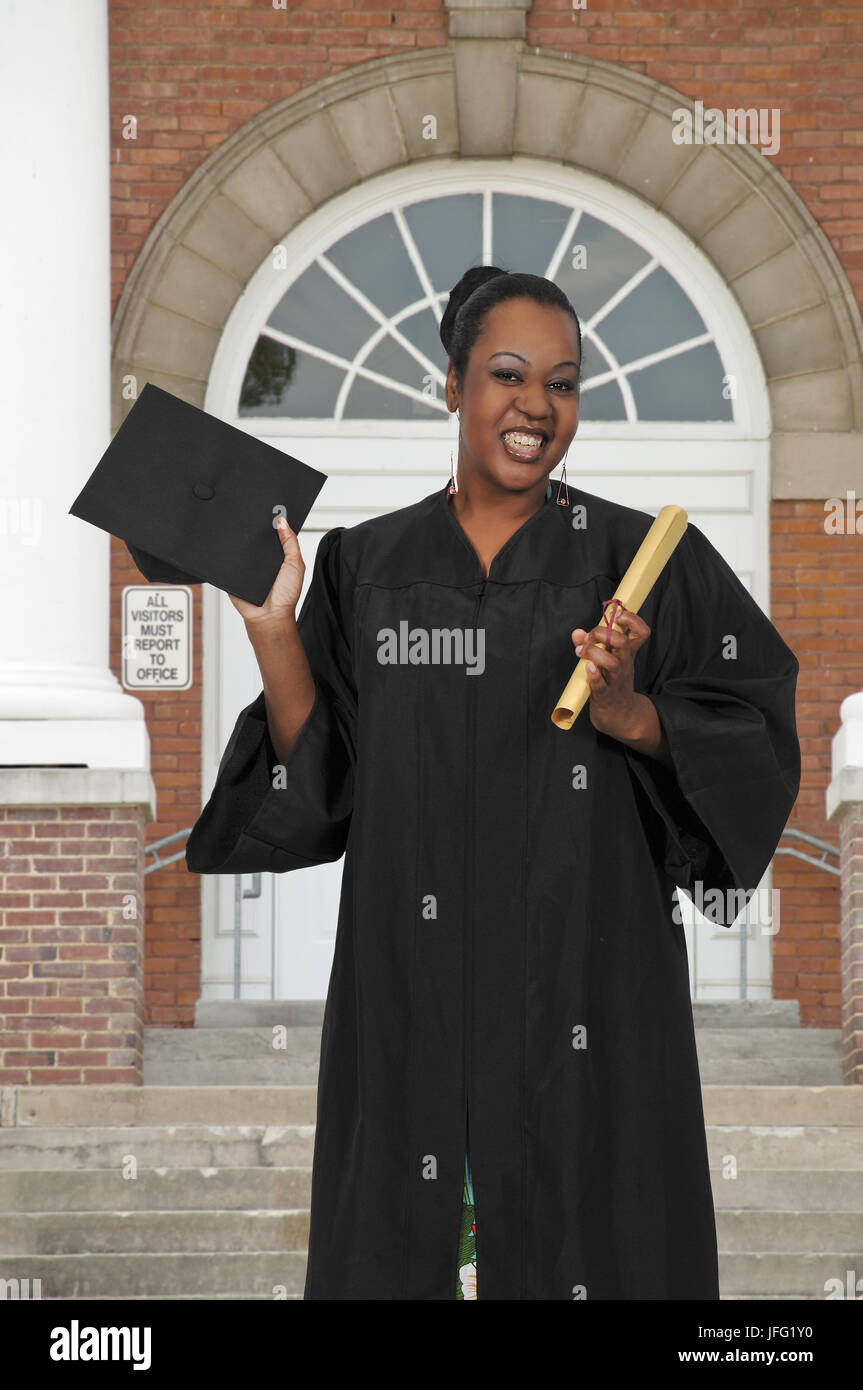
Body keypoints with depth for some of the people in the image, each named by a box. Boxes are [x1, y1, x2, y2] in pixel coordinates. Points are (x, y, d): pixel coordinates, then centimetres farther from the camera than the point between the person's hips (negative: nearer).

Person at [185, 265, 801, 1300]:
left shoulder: (638, 557, 3)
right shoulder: (370, 566, 8)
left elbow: (753, 739, 0)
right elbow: (316, 783, 5)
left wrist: (632, 716, -16)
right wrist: (273, 628, -4)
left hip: (584, 982, -1)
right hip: (415, 978, 2)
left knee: (582, 1232, -2)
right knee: (410, 1234, 4)